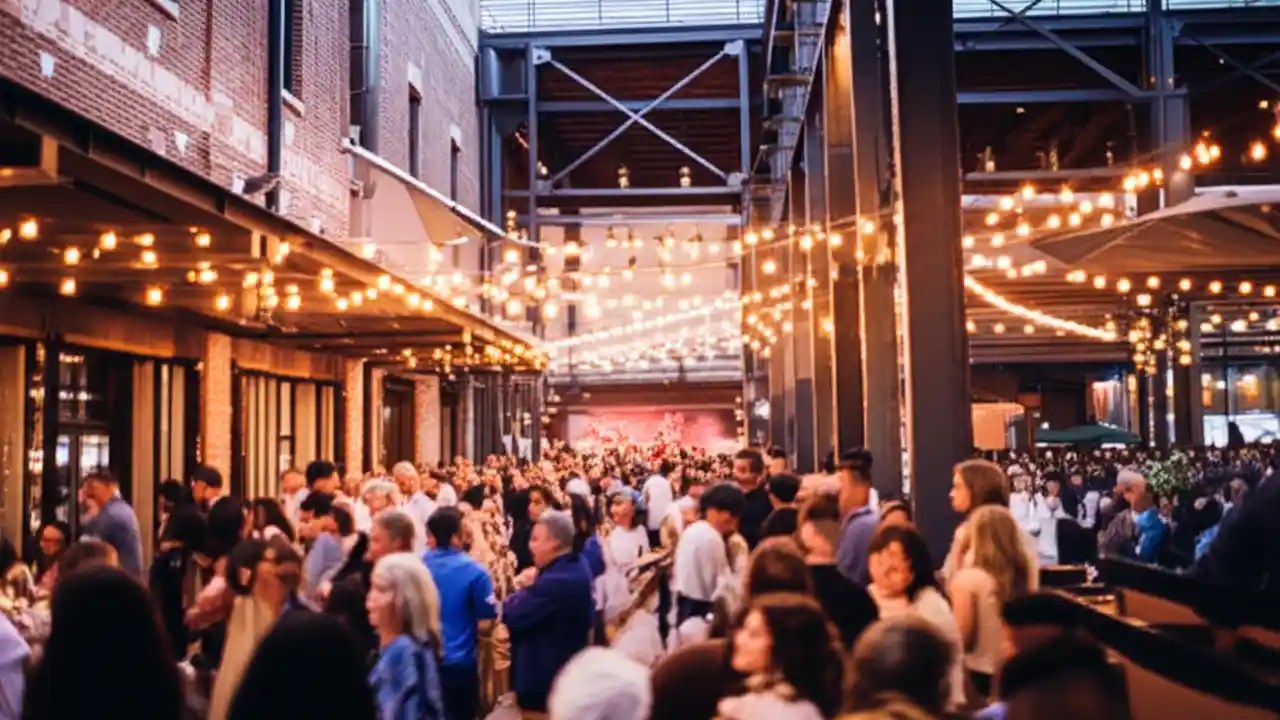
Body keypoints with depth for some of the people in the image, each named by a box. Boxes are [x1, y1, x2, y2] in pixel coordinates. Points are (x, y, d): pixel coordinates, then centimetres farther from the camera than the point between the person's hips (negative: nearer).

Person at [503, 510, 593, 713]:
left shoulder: (553, 581, -27)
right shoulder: (578, 572, 7)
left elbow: (512, 617, -26)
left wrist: (525, 589, -8)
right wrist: (531, 588, -4)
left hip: (542, 678, -10)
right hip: (570, 672, 10)